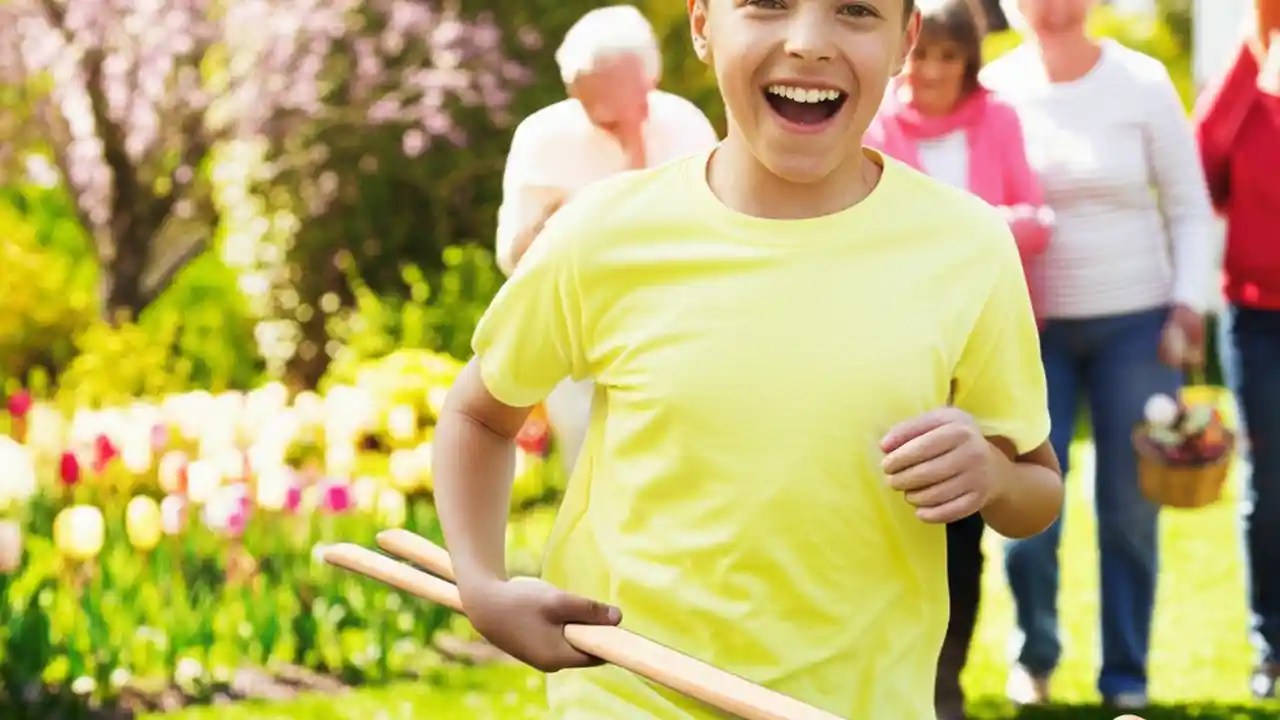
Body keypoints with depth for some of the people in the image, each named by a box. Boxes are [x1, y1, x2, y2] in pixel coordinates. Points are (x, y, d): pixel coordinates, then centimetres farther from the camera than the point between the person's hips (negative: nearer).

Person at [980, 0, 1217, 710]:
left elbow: (1189, 206, 3)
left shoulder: (1143, 81, -2)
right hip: (1031, 327, 0)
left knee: (1130, 508, 2)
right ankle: (1034, 655, 22)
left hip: (1135, 321, 0)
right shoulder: (993, 89, -2)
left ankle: (1126, 678, 15)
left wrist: (1188, 304, -6)